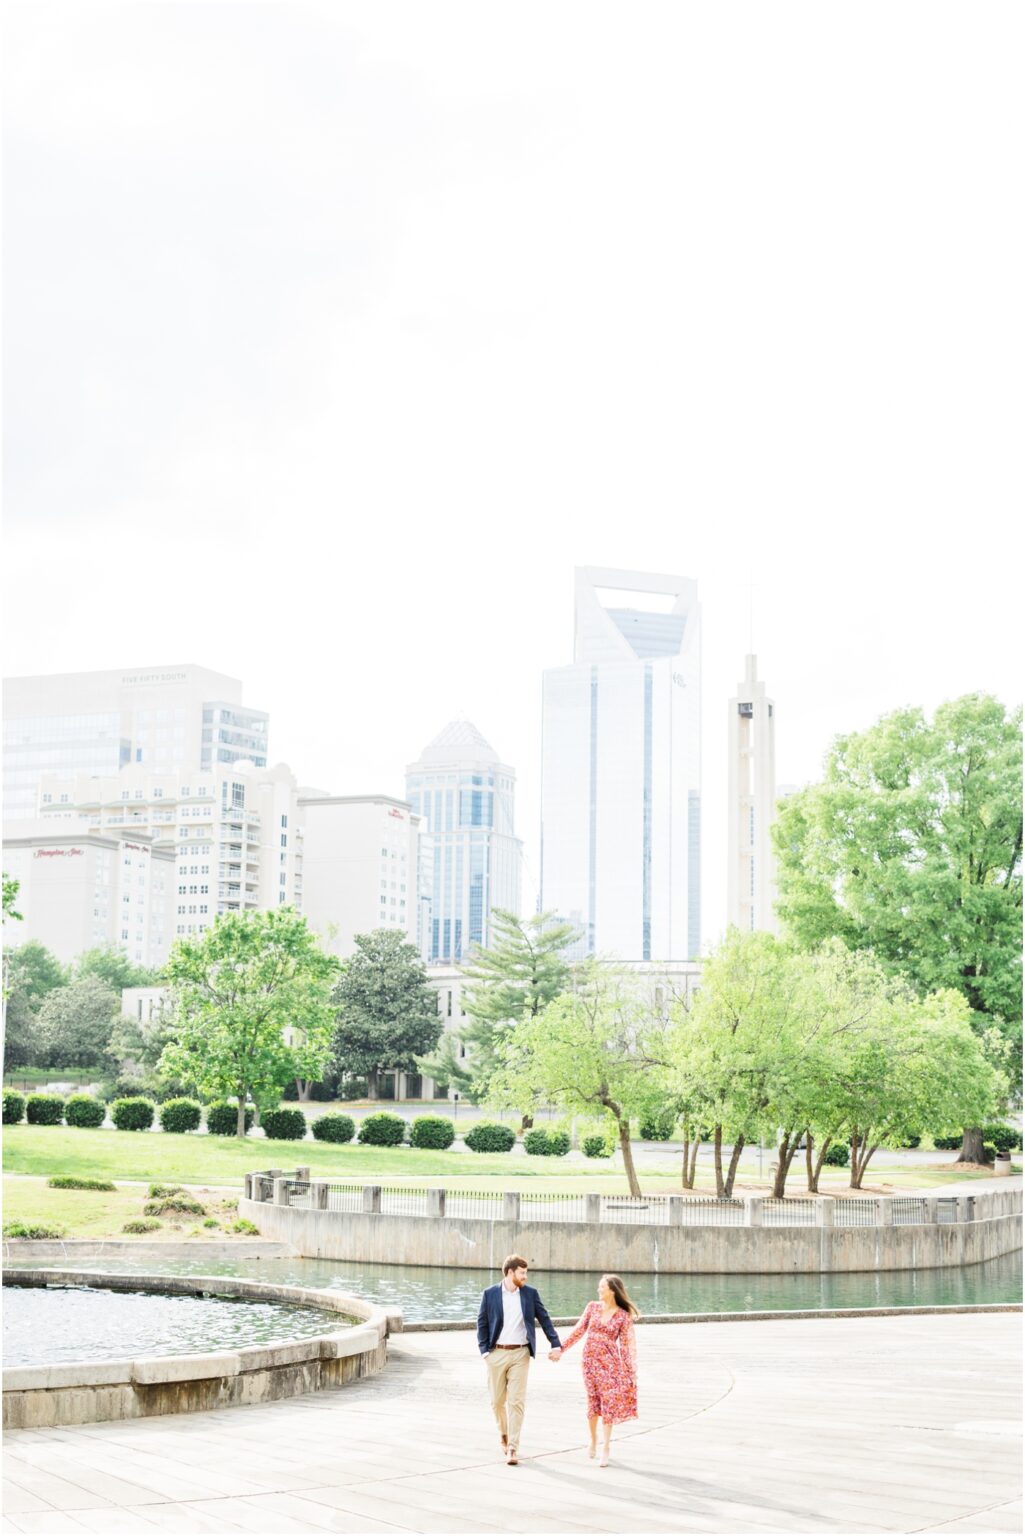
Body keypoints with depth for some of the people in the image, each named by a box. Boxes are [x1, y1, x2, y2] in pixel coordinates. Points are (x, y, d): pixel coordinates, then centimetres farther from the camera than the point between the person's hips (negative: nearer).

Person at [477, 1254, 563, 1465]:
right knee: (497, 1400, 9)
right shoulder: (490, 1294, 0)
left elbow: (544, 1319, 6)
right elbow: (482, 1323, 3)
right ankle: (504, 1434, 36)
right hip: (497, 1353, 0)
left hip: (520, 1353, 0)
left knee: (516, 1401, -8)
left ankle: (512, 1448, -7)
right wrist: (484, 1350, -4)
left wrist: (555, 1344, -3)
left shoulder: (530, 1293, 4)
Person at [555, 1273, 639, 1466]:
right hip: (590, 1359, 3)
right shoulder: (592, 1307, 3)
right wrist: (561, 1349, 7)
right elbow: (579, 1331, 9)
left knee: (608, 1403, -4)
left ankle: (605, 1449, 1)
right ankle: (593, 1441, 28)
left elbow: (626, 1344, -2)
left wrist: (630, 1371, -4)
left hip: (609, 1361, -3)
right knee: (592, 1402, 9)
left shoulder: (623, 1315, -4)